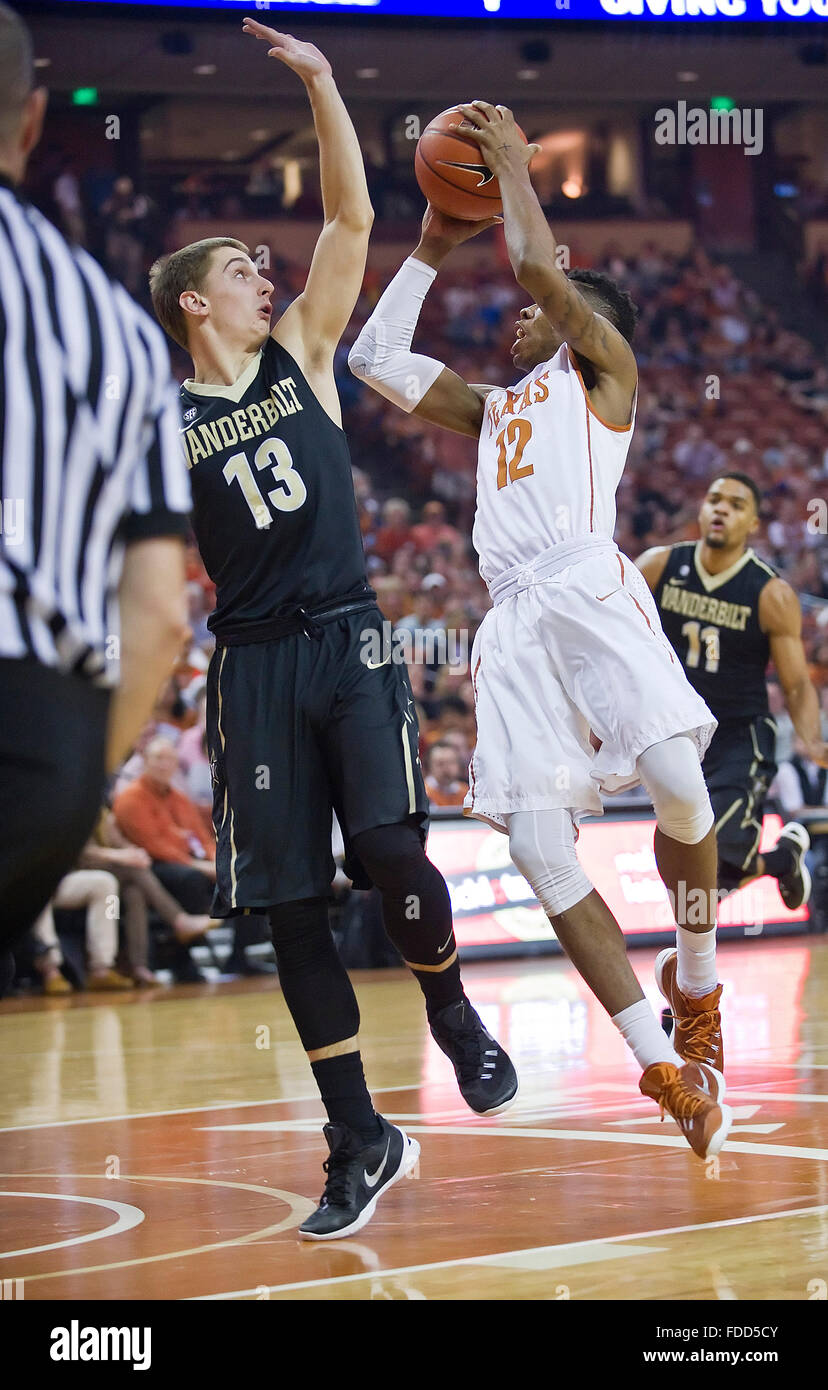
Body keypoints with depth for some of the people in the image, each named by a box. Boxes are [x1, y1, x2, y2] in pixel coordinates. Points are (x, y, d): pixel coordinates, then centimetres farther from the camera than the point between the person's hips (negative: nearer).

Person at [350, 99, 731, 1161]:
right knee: (537, 848, -11)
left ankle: (696, 982, -2)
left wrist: (513, 166, 13)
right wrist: (434, 244, 32)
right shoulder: (492, 407, 32)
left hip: (590, 588, -6)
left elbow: (540, 265, -1)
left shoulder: (600, 367, 15)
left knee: (676, 783, -27)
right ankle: (666, 1072, -8)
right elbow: (375, 358, 32)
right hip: (514, 620, 6)